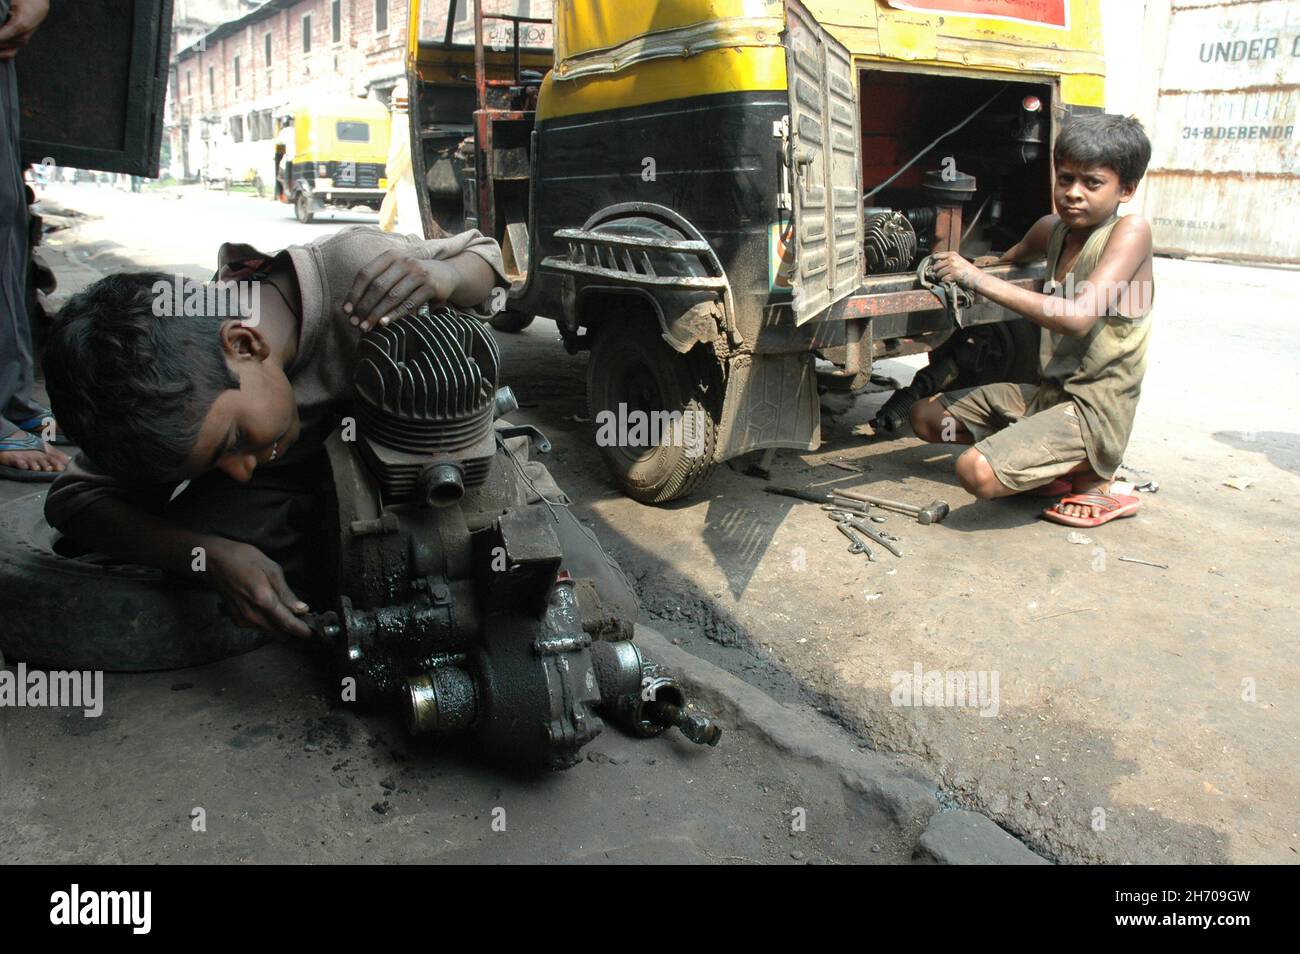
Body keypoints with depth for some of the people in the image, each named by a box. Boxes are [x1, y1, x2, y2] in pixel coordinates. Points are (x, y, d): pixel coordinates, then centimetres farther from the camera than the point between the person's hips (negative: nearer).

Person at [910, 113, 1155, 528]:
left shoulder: (1131, 230, -15)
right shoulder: (1052, 229, 6)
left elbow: (1078, 316, -30)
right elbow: (1022, 250, 34)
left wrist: (980, 279, -27)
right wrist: (996, 261, 14)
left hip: (1094, 410, -8)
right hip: (1046, 393, 9)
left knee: (977, 471, -28)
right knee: (925, 415, 9)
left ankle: (1092, 478, 0)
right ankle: (1055, 462, 9)